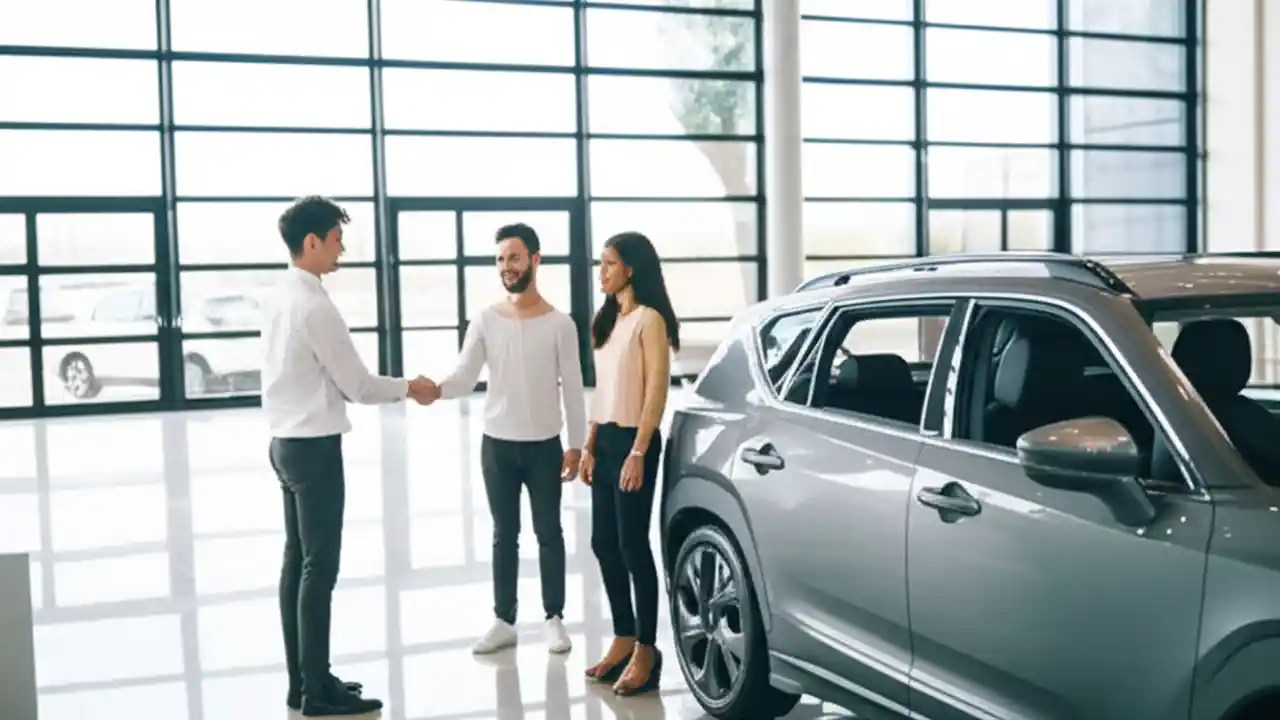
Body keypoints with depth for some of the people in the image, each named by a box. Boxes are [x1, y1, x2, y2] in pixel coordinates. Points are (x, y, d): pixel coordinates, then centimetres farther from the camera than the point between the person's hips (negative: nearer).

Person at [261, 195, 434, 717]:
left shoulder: (282, 297, 10)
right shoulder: (315, 307, -19)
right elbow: (356, 385, -14)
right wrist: (409, 388, 2)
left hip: (287, 441, 10)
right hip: (315, 446, -10)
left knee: (297, 561, 13)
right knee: (320, 567, -3)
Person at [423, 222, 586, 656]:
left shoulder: (559, 324, -4)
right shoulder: (485, 322, 1)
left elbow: (572, 388, -1)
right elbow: (465, 378, -7)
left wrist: (576, 444, -4)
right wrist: (436, 388, -28)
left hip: (544, 445, -2)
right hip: (497, 444, 2)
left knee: (549, 534, 7)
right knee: (504, 536, 10)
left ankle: (554, 620, 18)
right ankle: (504, 622, 18)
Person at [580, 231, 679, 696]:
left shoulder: (649, 319, -11)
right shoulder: (607, 320, 15)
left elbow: (656, 390, -15)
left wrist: (638, 452, -19)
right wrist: (589, 445, 12)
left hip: (633, 440, -8)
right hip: (606, 440, 8)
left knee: (632, 545, -4)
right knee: (604, 544, 10)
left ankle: (646, 650, 5)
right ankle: (623, 638, 21)